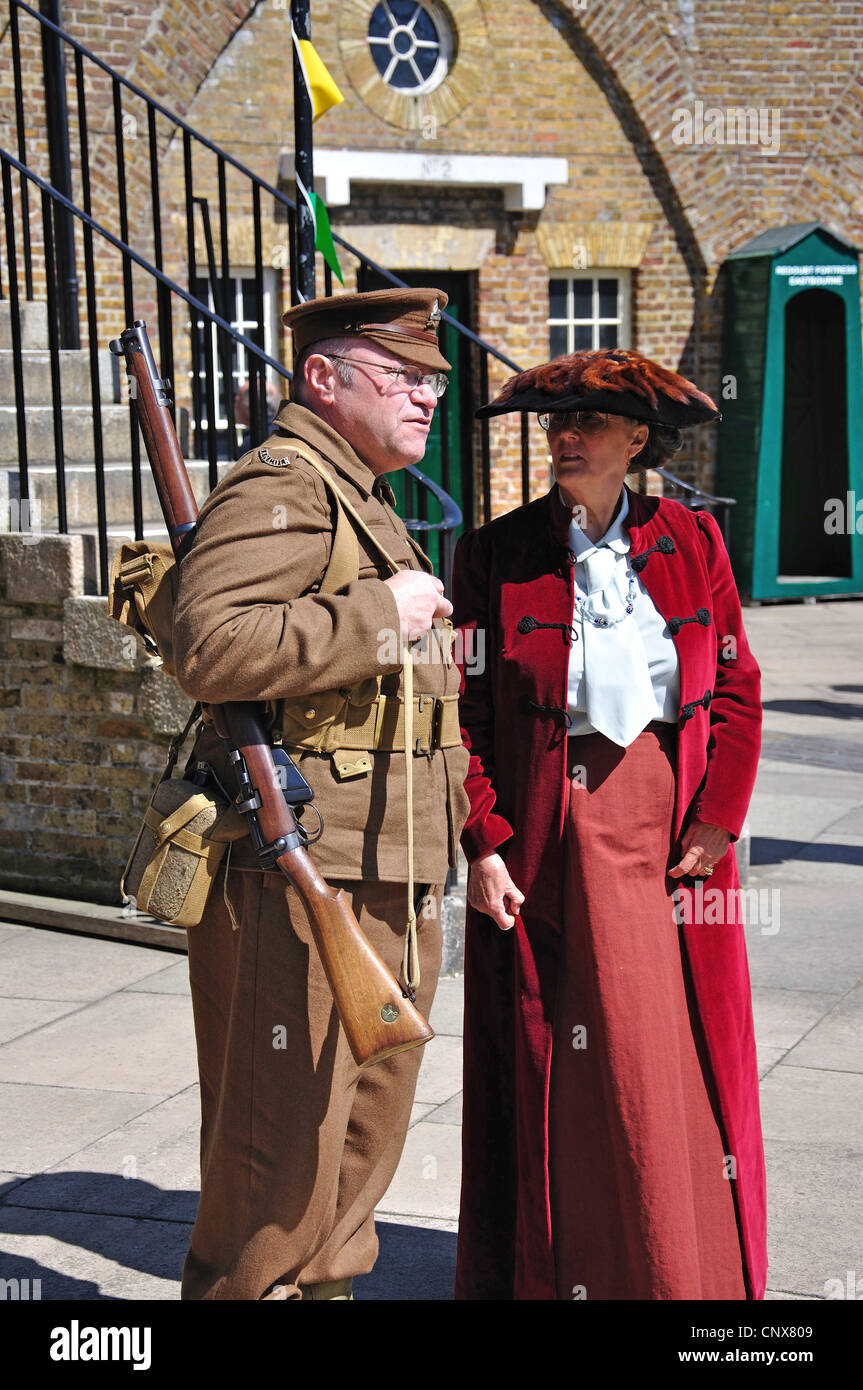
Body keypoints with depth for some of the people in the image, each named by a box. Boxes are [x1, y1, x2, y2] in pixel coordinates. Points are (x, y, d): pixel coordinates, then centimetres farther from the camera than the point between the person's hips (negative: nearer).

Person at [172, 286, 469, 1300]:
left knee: (368, 1123, 18)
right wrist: (378, 616, -21)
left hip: (389, 875, 10)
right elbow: (208, 648, -27)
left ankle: (323, 1284, 32)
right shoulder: (279, 488, -11)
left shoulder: (367, 503, 22)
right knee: (286, 1131, -2)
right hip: (299, 872, -10)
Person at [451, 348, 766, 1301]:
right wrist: (482, 845, -10)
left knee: (686, 1064, 8)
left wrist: (716, 822, -3)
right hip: (549, 839, -2)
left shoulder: (690, 542, 5)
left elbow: (736, 687, 5)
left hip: (674, 833, 2)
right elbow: (465, 712, -3)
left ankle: (687, 1270, 26)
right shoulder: (497, 553, -1)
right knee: (554, 1067, 3)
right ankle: (549, 1270, 19)